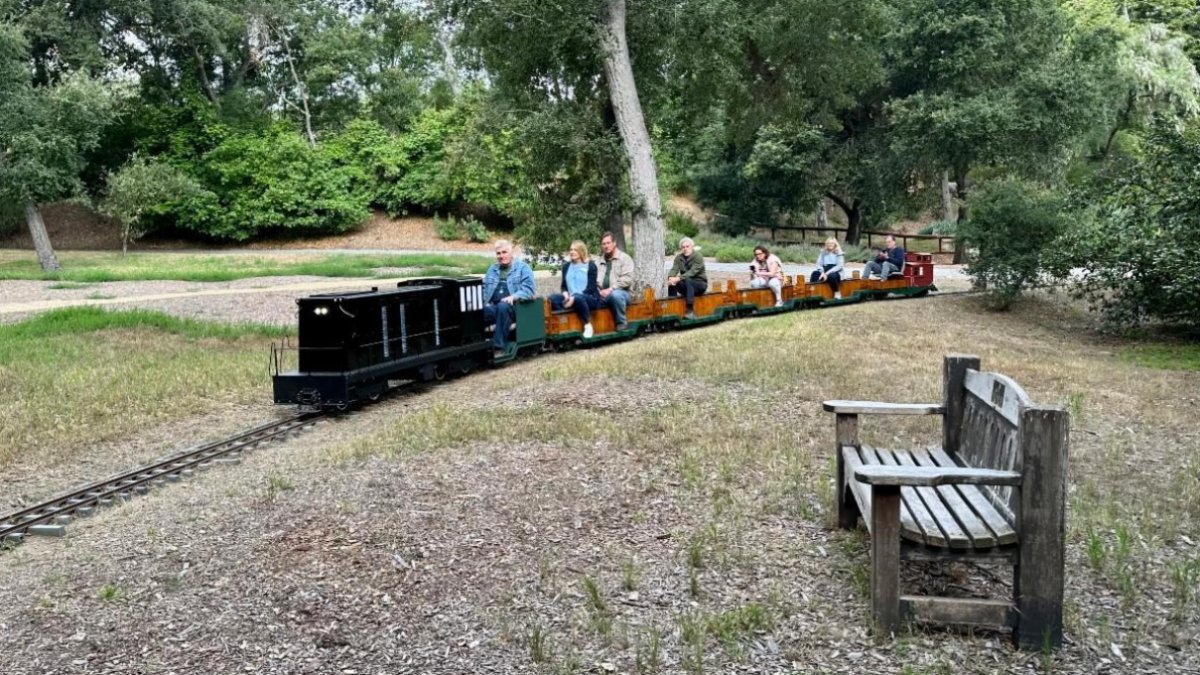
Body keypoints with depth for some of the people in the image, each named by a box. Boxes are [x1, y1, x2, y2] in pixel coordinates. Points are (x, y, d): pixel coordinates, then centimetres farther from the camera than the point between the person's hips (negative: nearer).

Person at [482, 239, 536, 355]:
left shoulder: (522, 267, 10)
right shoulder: (492, 269, 27)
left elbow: (529, 288, -4)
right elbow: (484, 288, 23)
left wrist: (514, 296, -21)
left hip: (514, 306, -3)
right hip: (494, 307, 4)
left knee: (502, 306, -39)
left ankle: (500, 347, -36)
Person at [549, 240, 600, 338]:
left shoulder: (591, 265, 0)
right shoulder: (566, 266, 16)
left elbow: (591, 287, -8)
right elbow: (564, 285, 18)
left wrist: (574, 297, -20)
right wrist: (565, 293, -8)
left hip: (590, 298, -4)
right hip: (570, 298, 4)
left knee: (578, 298, -41)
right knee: (552, 298, -25)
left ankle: (588, 325, -21)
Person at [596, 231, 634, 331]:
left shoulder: (624, 258, 4)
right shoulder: (599, 262, 19)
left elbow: (627, 279, -9)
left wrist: (611, 289, -17)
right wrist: (598, 290, -11)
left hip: (622, 292, -3)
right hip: (603, 294, 4)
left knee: (615, 295, -38)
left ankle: (622, 322, -19)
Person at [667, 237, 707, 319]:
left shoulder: (698, 257, -14)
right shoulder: (679, 258, 3)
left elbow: (692, 272, -26)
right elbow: (674, 269, -11)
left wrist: (678, 278, -39)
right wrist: (670, 277, -34)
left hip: (700, 283, -5)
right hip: (685, 285, 5)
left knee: (688, 280, -36)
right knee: (671, 283, -23)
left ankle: (691, 311, -41)